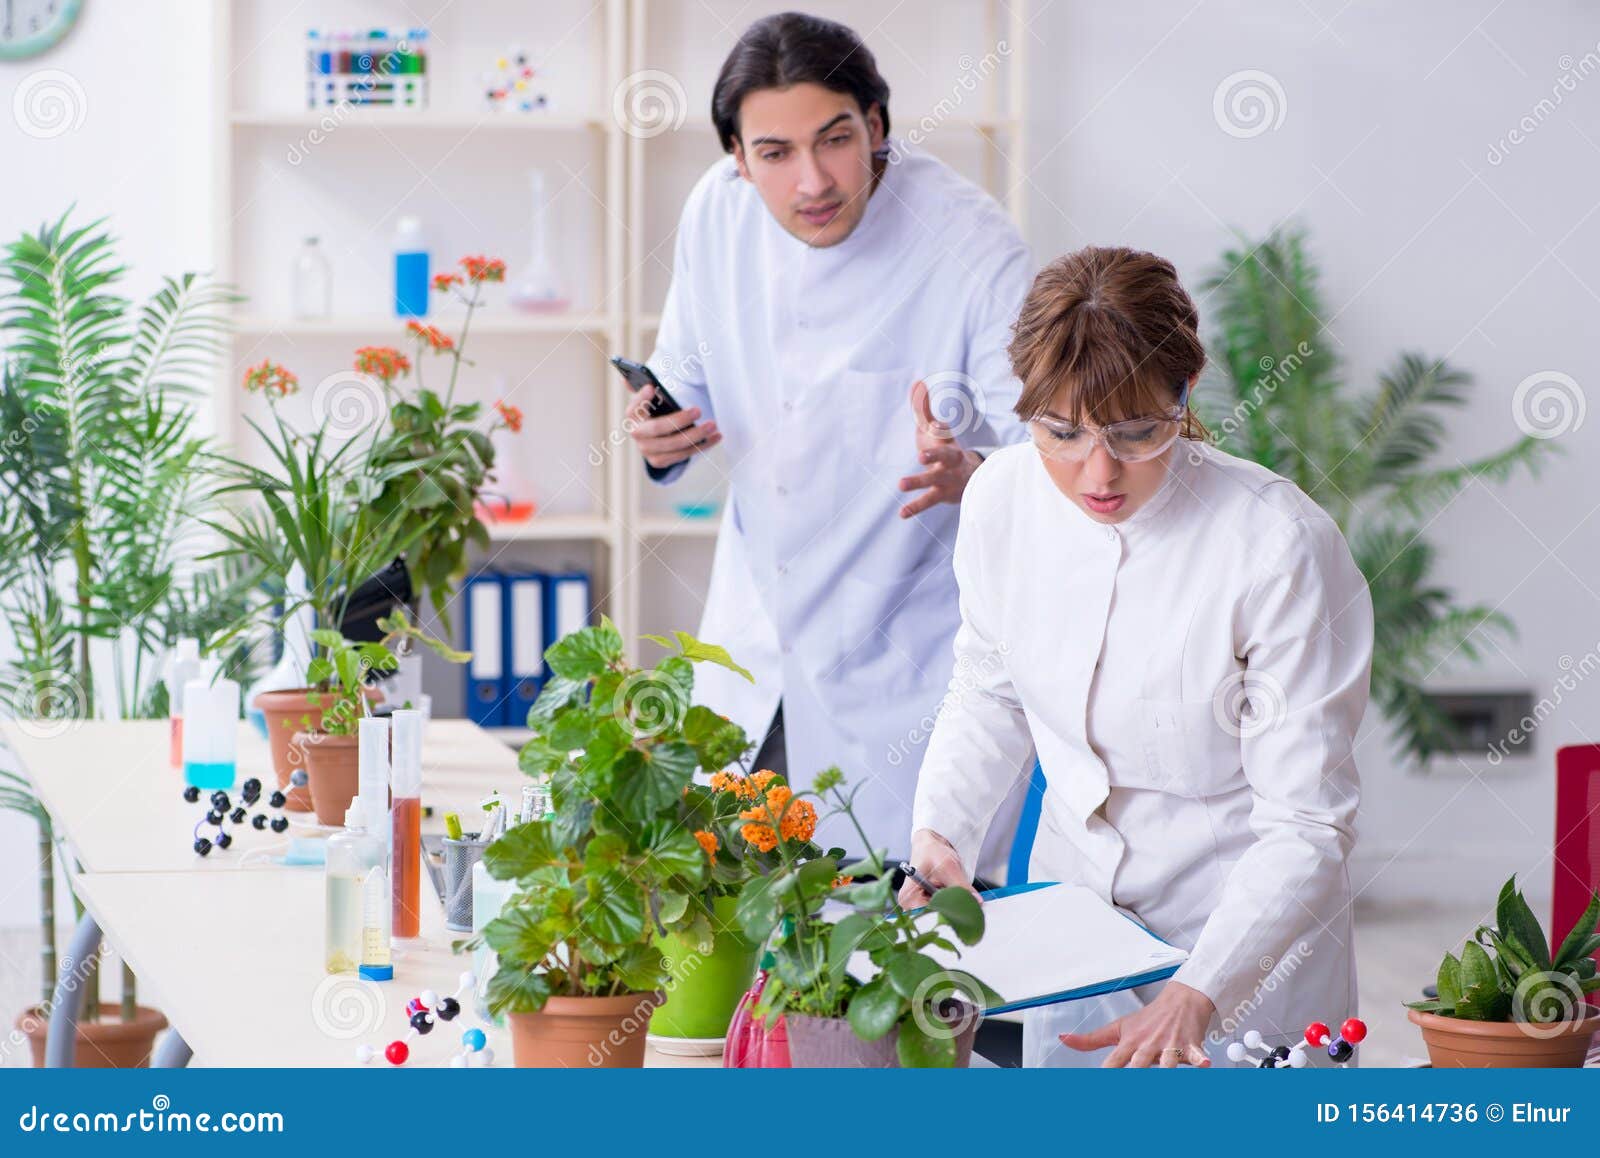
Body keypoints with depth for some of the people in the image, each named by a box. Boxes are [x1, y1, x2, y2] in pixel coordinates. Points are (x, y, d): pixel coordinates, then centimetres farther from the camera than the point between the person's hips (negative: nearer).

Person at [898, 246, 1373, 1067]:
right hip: (1070, 913, 5)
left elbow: (1305, 828, -24)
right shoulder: (1002, 496, -11)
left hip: (1250, 937, -4)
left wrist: (1195, 998, -35)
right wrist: (940, 831, -9)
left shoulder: (1280, 546, -26)